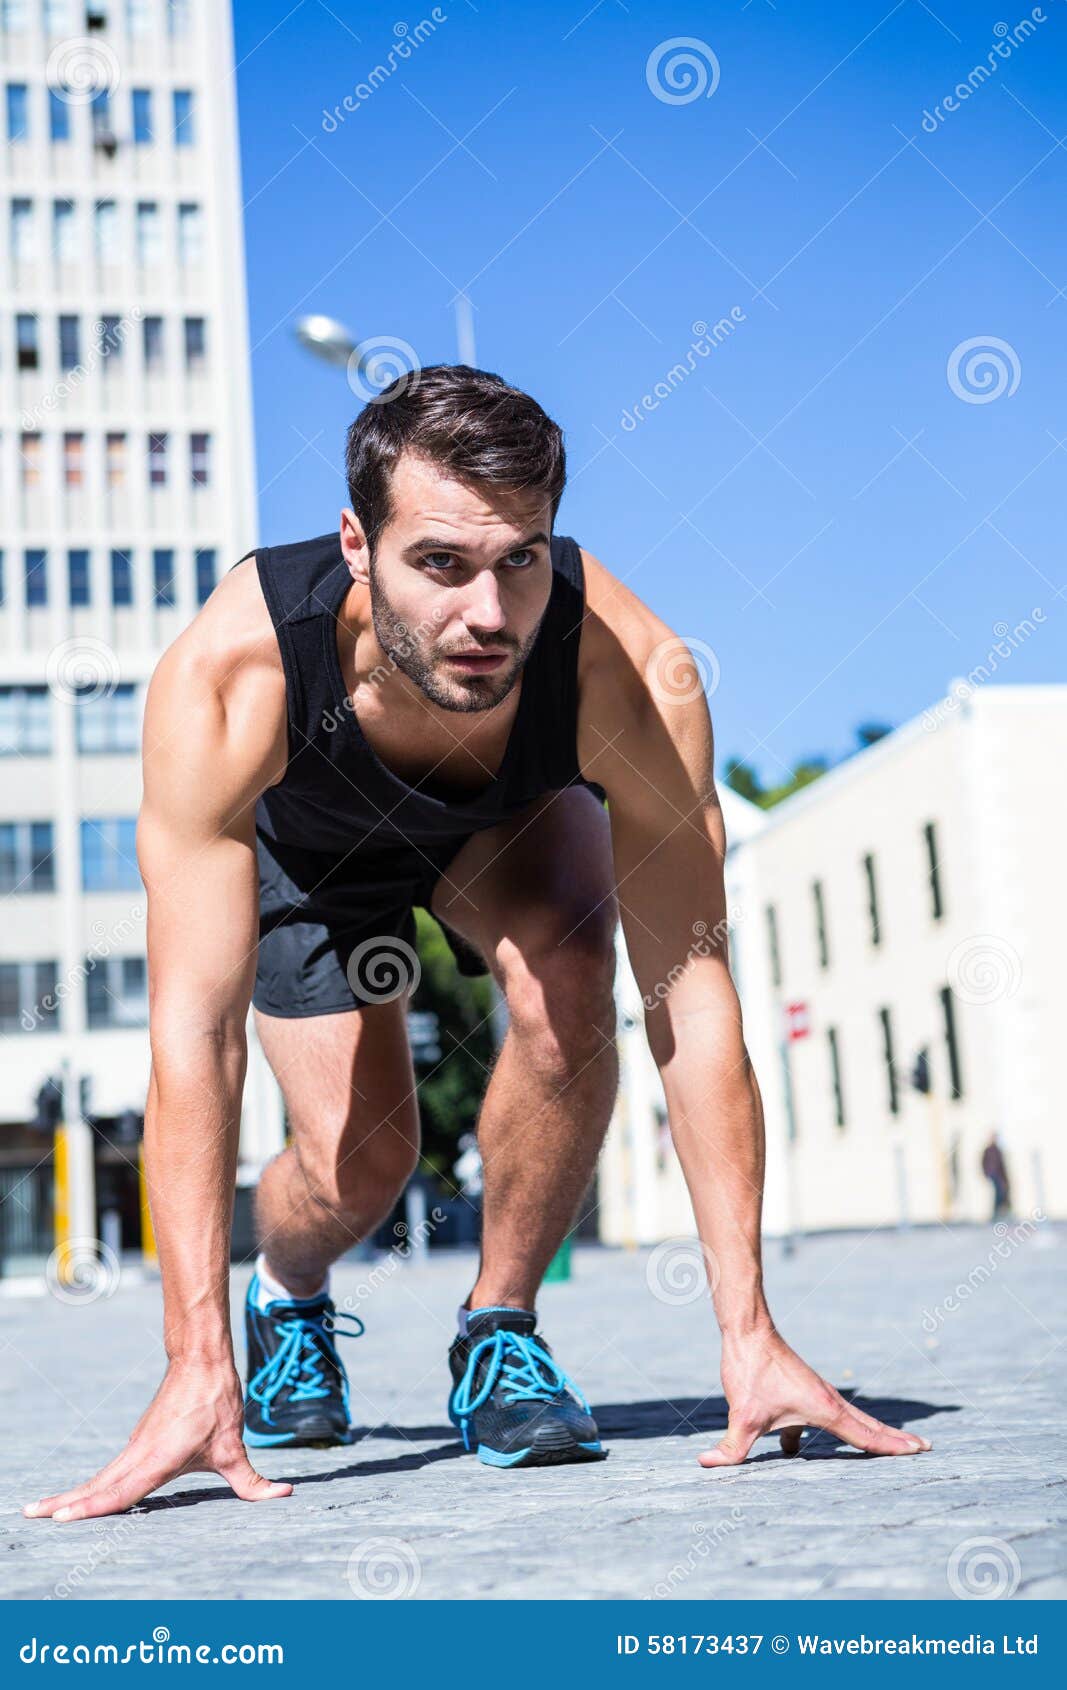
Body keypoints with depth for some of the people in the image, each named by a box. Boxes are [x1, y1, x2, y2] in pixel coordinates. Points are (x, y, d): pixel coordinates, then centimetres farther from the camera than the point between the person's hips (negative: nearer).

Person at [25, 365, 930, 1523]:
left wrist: (748, 1335, -37)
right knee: (355, 1155, -15)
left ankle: (500, 1337, -6)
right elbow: (193, 1029, -41)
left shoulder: (635, 676, -40)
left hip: (509, 819, 1)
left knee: (565, 985, -30)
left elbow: (692, 996, -36)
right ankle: (287, 1299, 24)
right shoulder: (223, 682, -43)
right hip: (304, 841, 0)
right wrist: (195, 1370, -45)